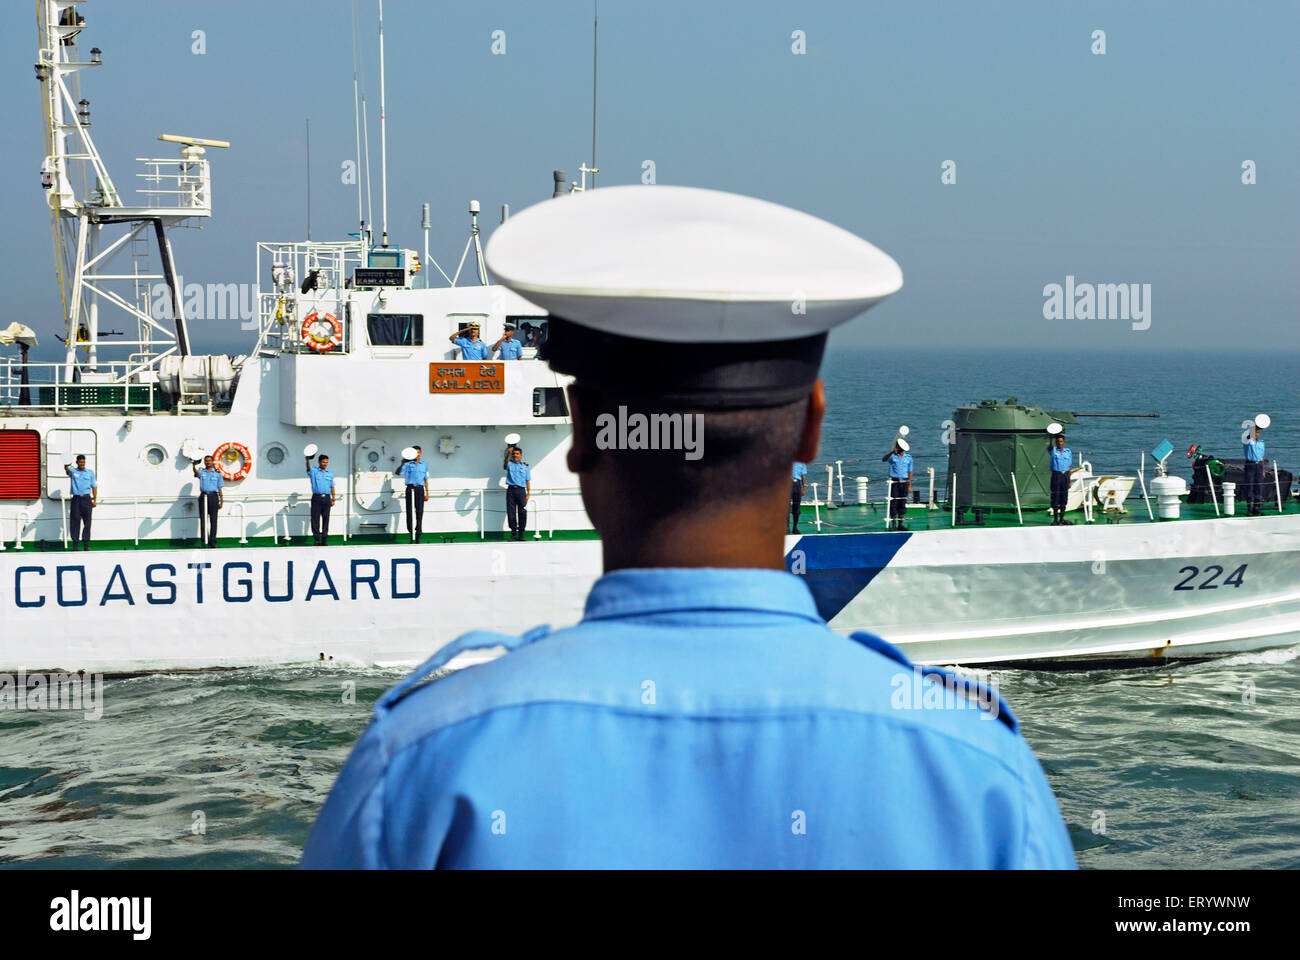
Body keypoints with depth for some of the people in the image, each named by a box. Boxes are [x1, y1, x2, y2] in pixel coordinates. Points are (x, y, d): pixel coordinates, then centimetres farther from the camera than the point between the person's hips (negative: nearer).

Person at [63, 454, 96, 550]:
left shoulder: (90, 472, 11)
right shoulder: (73, 471, 6)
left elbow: (94, 486, 13)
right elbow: (67, 470, -18)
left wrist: (95, 500, 5)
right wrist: (66, 466, -43)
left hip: (86, 498, 1)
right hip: (76, 498, -1)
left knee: (87, 521, -1)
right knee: (75, 521, -2)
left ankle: (86, 543, 2)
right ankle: (75, 542, 3)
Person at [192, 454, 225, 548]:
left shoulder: (217, 473, 12)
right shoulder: (201, 472, 11)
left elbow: (220, 488, 11)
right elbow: (195, 471, -14)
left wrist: (221, 501, 5)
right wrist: (194, 465, -37)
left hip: (213, 496, 0)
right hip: (203, 496, 0)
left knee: (213, 519, -2)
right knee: (203, 519, -3)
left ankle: (212, 541, -1)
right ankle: (203, 540, -2)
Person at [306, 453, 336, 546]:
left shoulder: (330, 473, 15)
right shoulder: (314, 471, 3)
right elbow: (308, 468, -20)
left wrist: (333, 499, 12)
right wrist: (308, 460, -41)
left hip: (327, 498, 3)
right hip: (316, 497, -3)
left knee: (326, 519, 4)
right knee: (315, 519, -4)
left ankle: (324, 538, 8)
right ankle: (316, 539, -1)